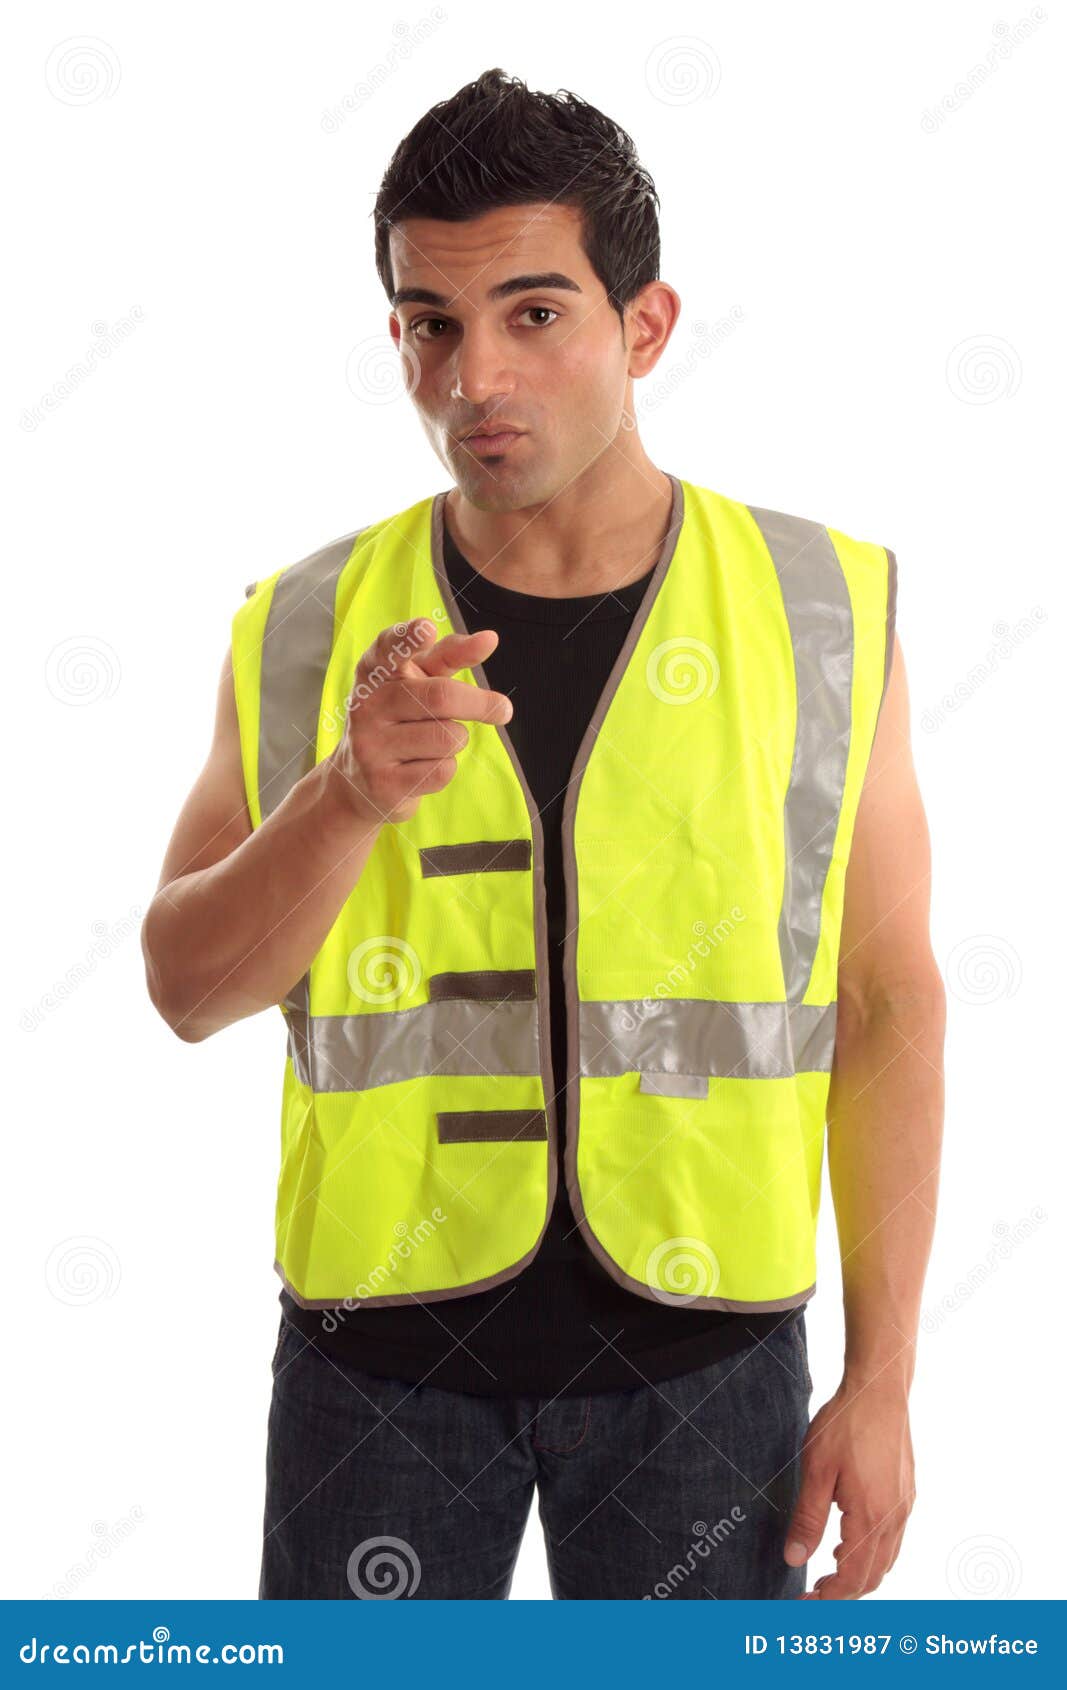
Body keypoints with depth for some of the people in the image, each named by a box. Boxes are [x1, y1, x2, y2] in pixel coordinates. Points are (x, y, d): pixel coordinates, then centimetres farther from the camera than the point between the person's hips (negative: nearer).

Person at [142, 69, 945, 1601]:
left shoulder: (821, 618, -4)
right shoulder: (307, 633, -1)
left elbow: (889, 1006, 0)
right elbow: (188, 987, -3)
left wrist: (883, 1377, -2)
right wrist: (352, 794, -22)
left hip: (697, 1350, 0)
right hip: (385, 1328, 1)